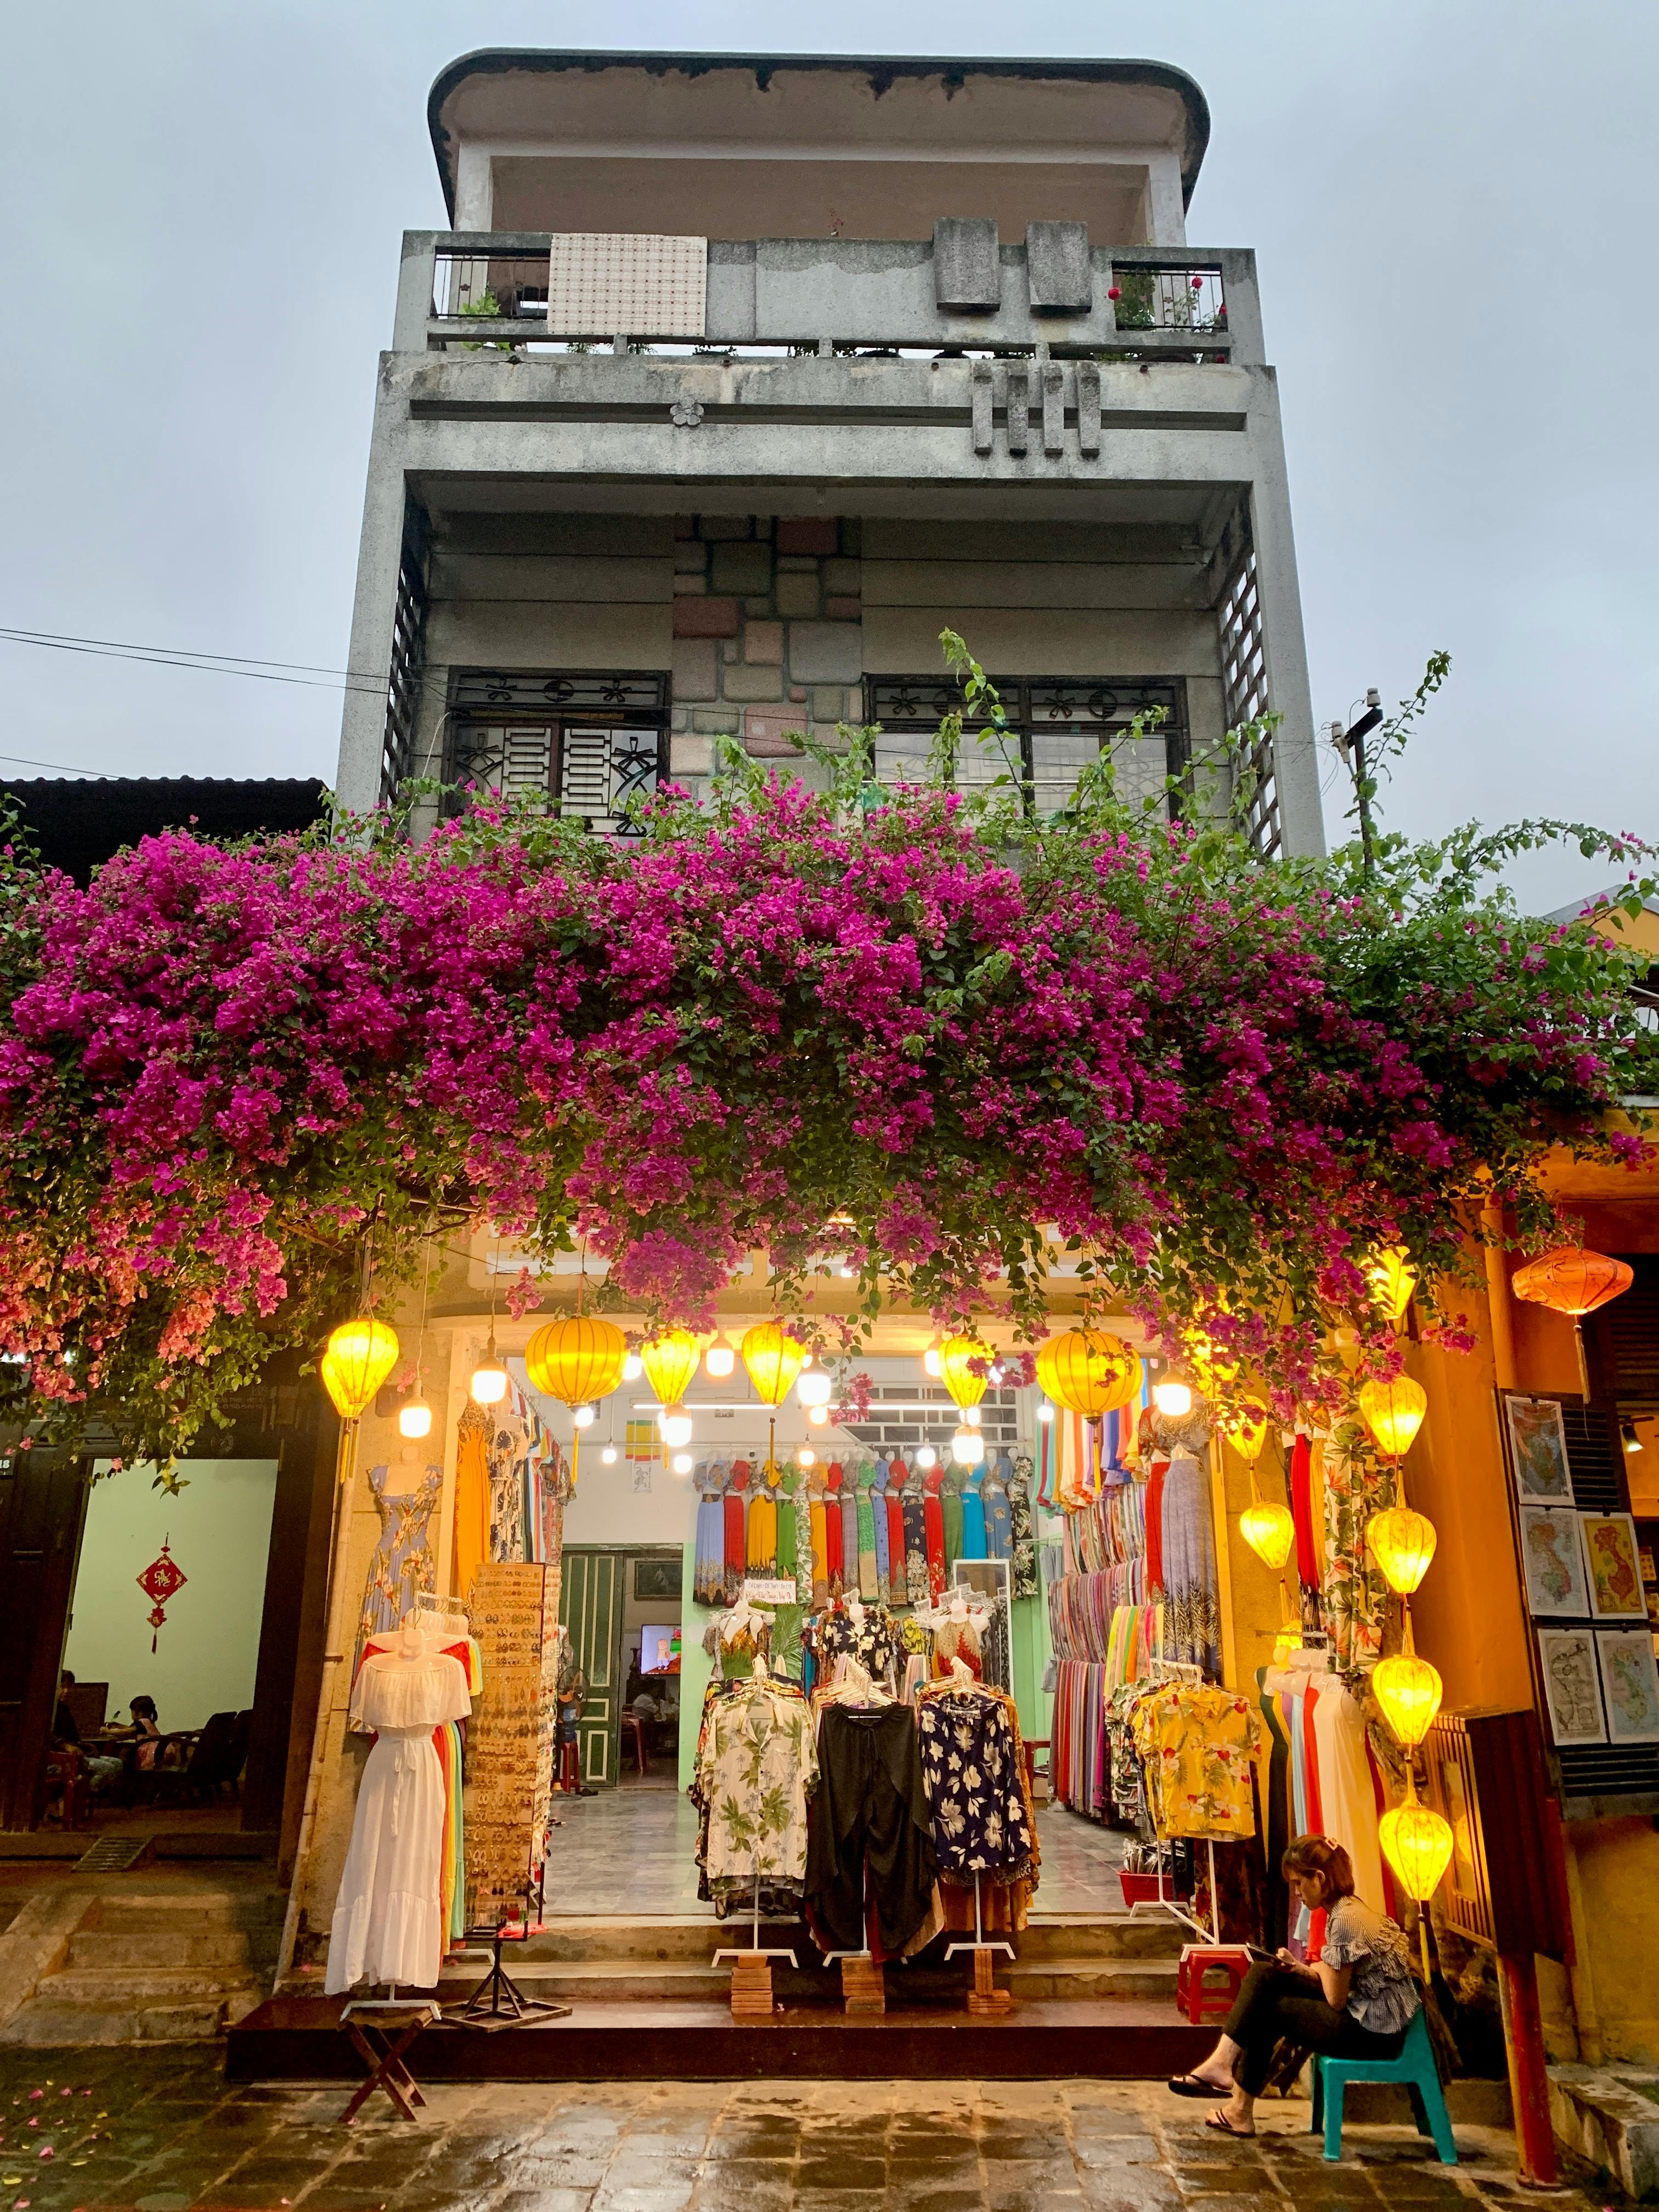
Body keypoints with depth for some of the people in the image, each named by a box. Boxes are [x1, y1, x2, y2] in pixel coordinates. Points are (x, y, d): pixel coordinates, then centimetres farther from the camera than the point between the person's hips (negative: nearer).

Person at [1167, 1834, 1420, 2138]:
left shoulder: (1344, 1920, -23)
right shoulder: (1347, 1909, 8)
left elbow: (1336, 2000, -19)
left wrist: (1321, 1970, 0)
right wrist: (1302, 1969, 0)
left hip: (1373, 2032, -9)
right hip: (1370, 2014, 9)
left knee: (1266, 2010, -1)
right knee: (1264, 1976, 2)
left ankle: (1241, 2111, 12)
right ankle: (1223, 2066, -3)